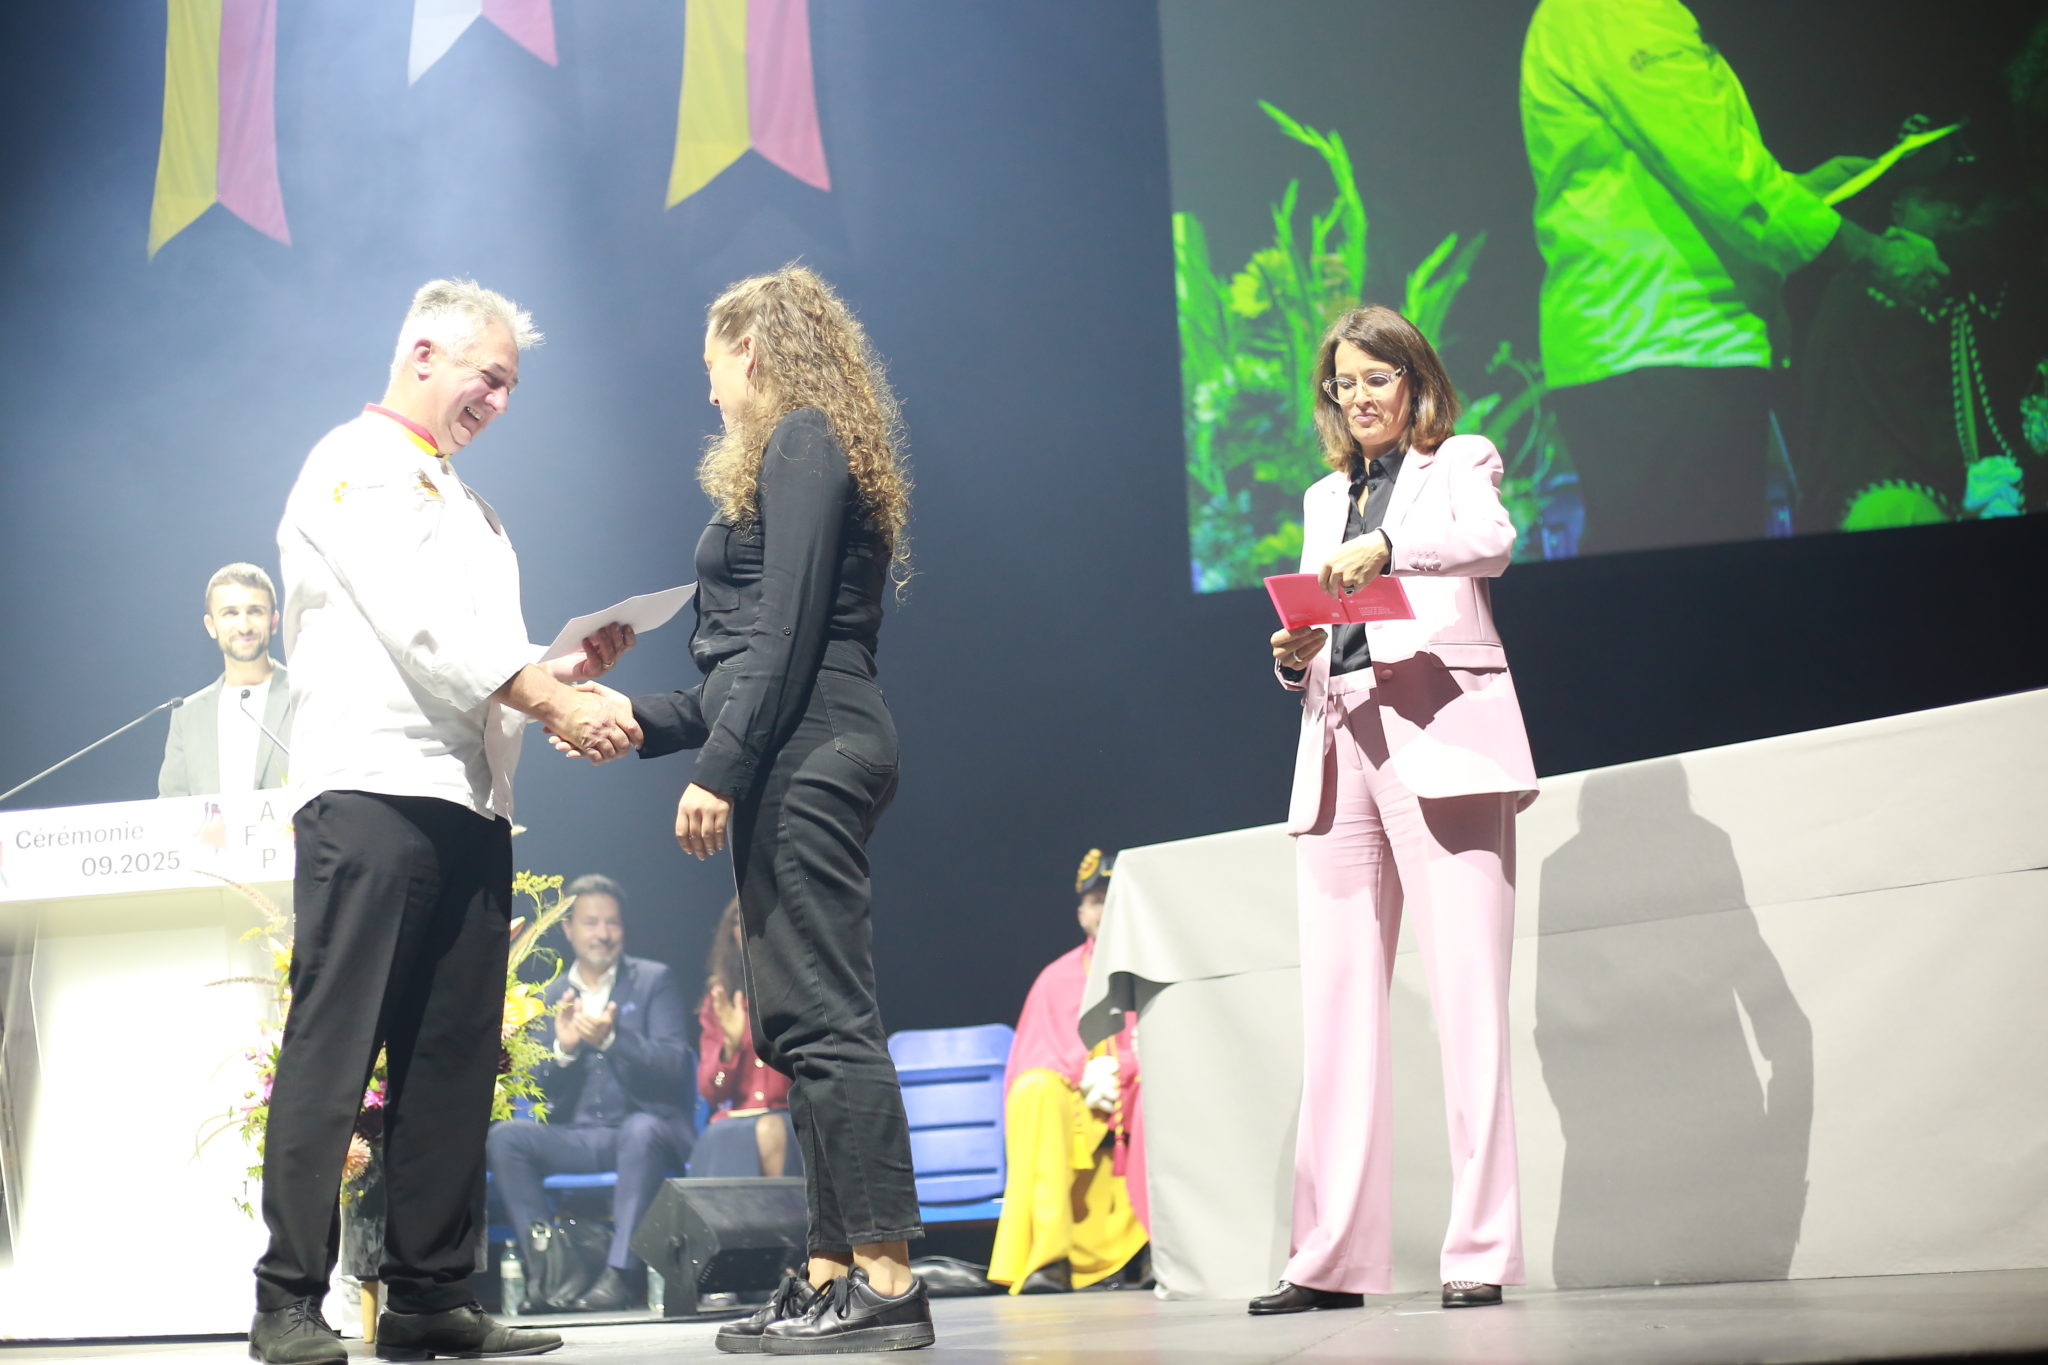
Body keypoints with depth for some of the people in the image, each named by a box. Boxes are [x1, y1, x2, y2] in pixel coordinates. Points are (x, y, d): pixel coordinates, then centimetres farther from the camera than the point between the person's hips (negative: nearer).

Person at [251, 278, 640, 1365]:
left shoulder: (454, 498, 28)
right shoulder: (359, 463, 1)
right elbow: (423, 626, -12)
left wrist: (566, 665, 9)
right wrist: (556, 699, -15)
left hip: (468, 800, 9)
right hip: (374, 786, -9)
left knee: (453, 1056, 5)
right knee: (333, 1044, -9)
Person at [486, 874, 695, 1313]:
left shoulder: (654, 981, 5)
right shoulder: (551, 996, 14)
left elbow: (674, 1070, -7)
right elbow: (542, 1094, 9)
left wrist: (612, 1039, -23)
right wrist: (563, 1049, -12)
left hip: (645, 1128, -3)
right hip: (576, 1140, 4)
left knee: (641, 1131, -37)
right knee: (503, 1136, -22)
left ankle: (622, 1274, -35)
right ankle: (545, 1266, -22)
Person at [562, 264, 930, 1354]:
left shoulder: (801, 442, -3)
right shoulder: (808, 455, 26)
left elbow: (787, 632, -15)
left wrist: (719, 771, -18)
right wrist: (641, 720, 25)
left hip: (807, 759, -10)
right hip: (802, 764, 10)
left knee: (822, 1016, -13)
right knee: (797, 1022, 7)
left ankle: (884, 1282, -14)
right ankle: (832, 1275, 9)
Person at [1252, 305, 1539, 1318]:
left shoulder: (1458, 462, 11)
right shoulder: (1324, 498, 26)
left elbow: (1491, 541, -11)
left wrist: (1388, 547, -28)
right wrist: (1295, 657, 0)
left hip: (1440, 736, -5)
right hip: (1339, 743, 5)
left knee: (1465, 994, -10)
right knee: (1336, 998, -1)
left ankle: (1480, 1251, -9)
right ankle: (1335, 1256, 1)